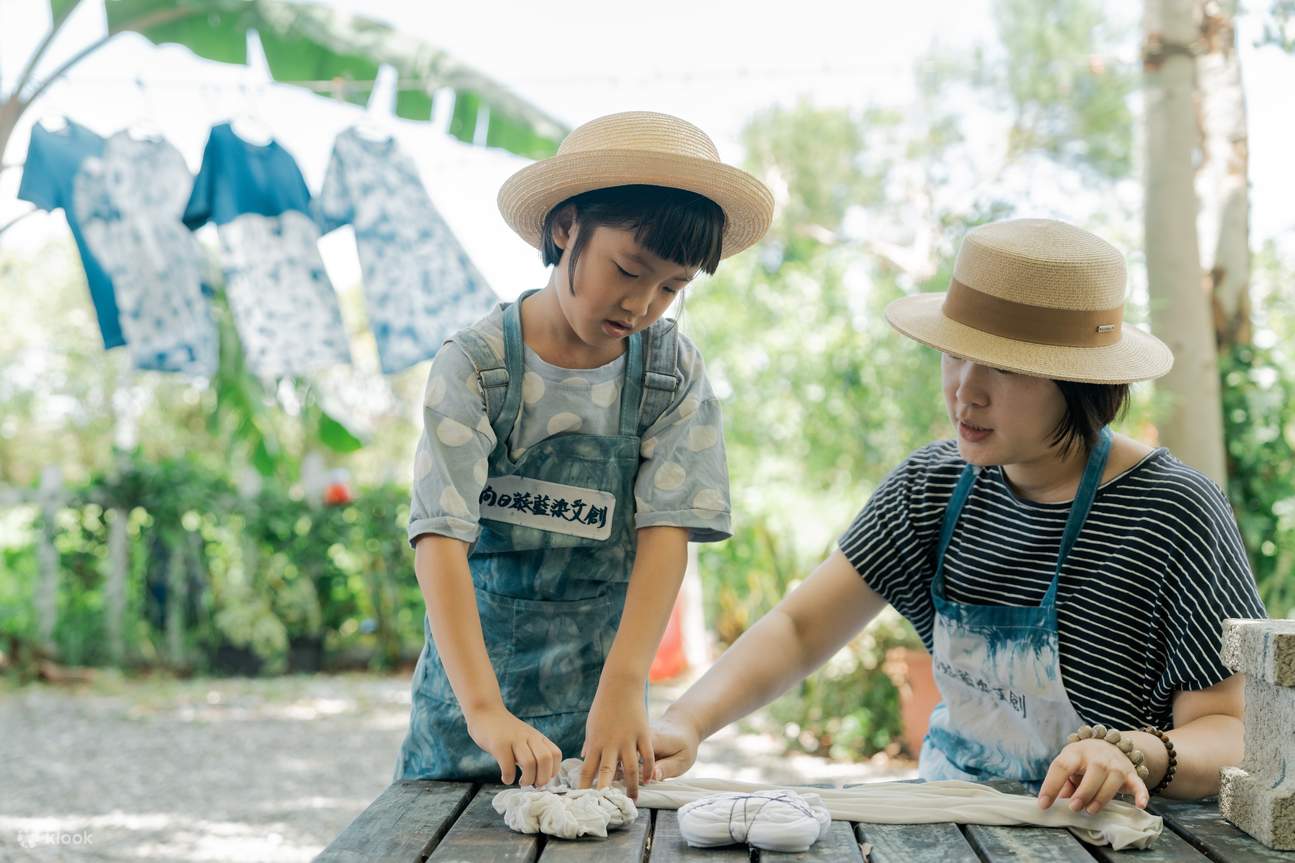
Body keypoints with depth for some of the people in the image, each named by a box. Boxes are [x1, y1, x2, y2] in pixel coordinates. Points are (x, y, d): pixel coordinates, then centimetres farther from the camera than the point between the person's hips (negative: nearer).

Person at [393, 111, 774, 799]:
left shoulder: (672, 373, -3)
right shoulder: (475, 365, -12)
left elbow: (667, 531, -11)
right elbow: (440, 540, -21)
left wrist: (624, 686, -26)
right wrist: (483, 708, -32)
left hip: (597, 691, 2)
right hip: (472, 672, -1)